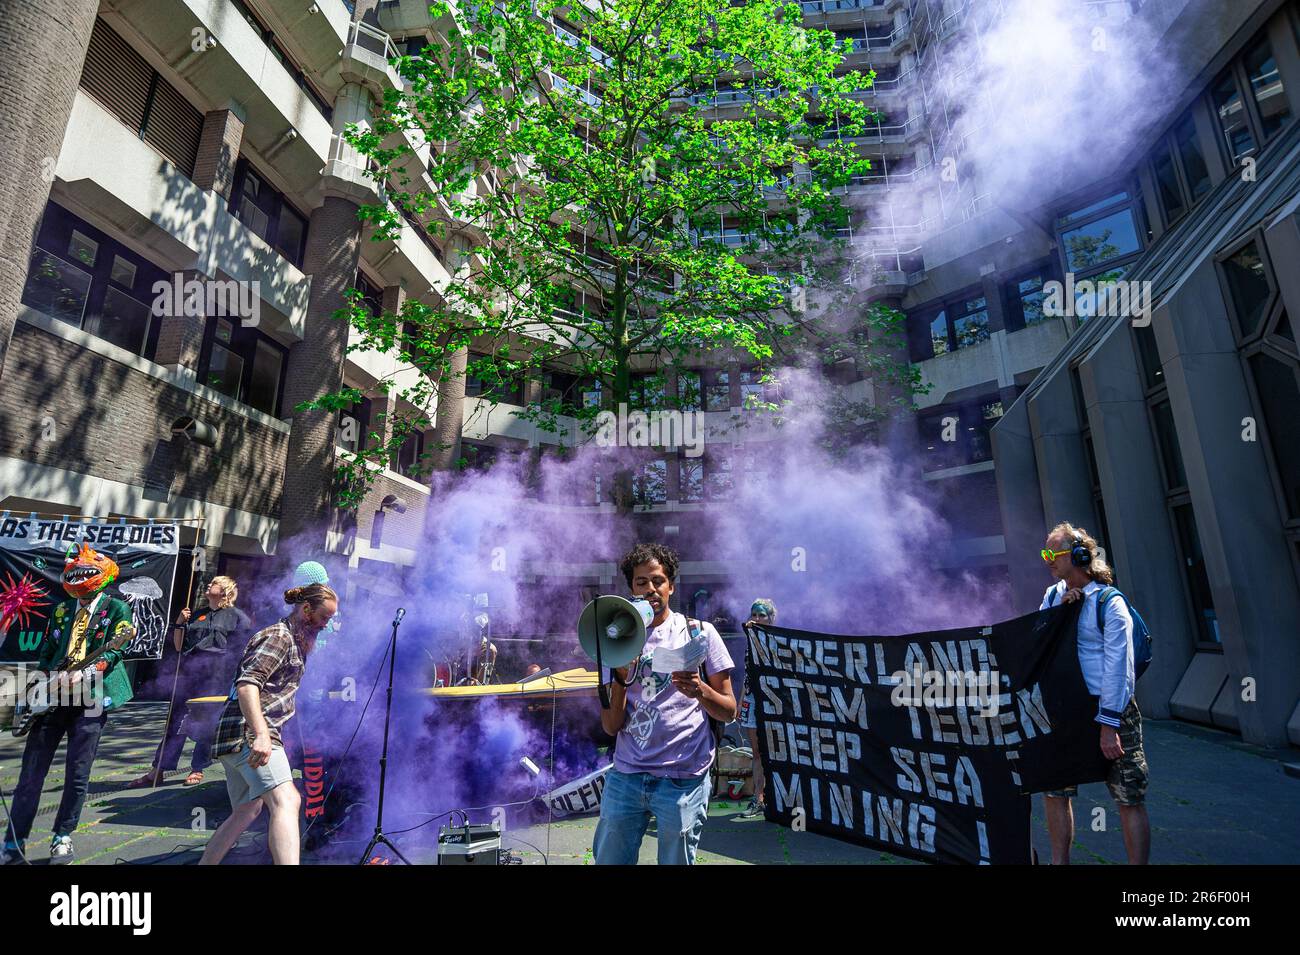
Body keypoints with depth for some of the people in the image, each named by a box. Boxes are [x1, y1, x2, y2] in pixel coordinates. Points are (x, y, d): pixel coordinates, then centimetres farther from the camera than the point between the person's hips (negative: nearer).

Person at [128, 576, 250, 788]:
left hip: (216, 676, -4)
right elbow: (178, 646, 19)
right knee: (175, 722, 5)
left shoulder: (237, 616, 4)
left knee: (207, 724, 2)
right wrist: (179, 624, 5)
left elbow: (241, 651, 1)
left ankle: (197, 769, 15)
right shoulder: (197, 615, 18)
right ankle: (157, 771, 12)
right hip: (189, 673, 5)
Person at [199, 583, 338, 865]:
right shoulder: (279, 636, -10)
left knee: (247, 811, 23)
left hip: (238, 736, 11)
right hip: (248, 732, -11)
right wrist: (261, 734, -34)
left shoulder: (291, 640, 21)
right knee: (286, 800, -29)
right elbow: (247, 684, -23)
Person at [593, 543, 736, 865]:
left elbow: (730, 712, 0)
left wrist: (700, 691, -20)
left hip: (683, 779, -2)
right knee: (608, 860, 11)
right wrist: (622, 677, -14)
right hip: (625, 775, 2)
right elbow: (611, 727, 2)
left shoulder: (699, 632, 0)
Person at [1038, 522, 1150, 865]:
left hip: (1108, 711, -6)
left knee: (1130, 801, 4)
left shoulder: (1109, 603, -14)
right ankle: (1059, 860, 28)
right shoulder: (1053, 595, 6)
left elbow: (1117, 669, -18)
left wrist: (1109, 726, -20)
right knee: (1054, 791, 13)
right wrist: (1060, 609, -12)